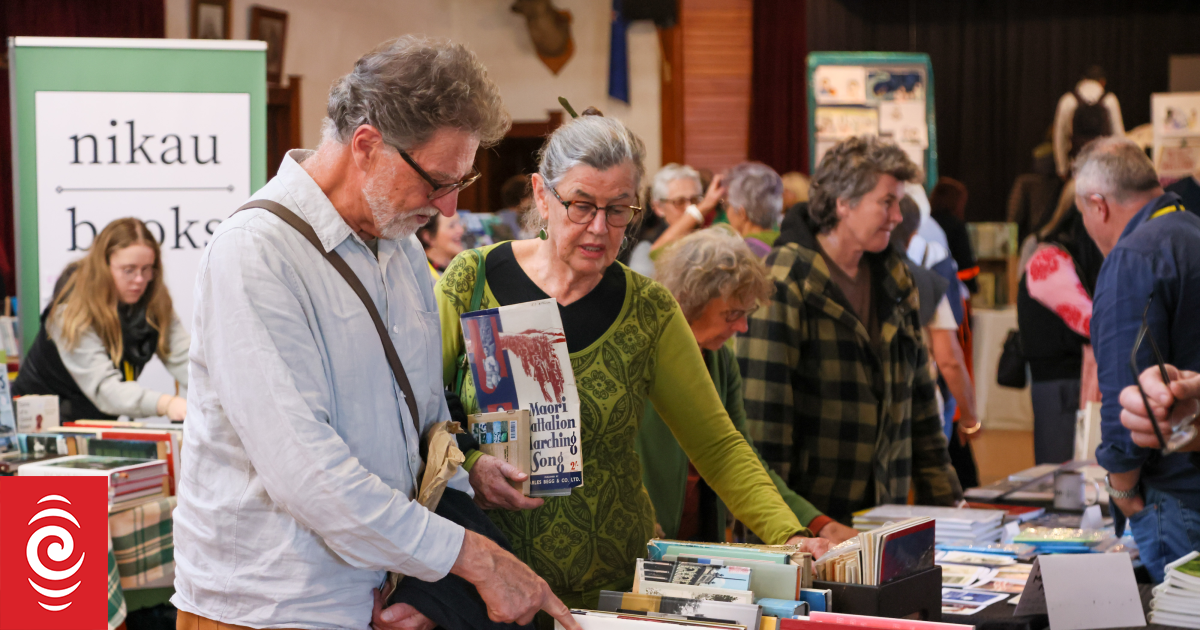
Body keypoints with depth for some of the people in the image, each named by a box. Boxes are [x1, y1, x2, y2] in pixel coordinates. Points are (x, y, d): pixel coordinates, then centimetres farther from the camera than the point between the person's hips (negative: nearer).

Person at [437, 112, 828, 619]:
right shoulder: (471, 281, -3)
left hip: (613, 586, 1)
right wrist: (467, 467, -19)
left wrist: (788, 536, -12)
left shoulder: (649, 312, 1)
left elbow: (717, 445, 1)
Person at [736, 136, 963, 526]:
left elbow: (919, 392, 19)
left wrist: (943, 496, 16)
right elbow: (763, 402, -15)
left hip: (881, 507, 6)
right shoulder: (786, 279, -10)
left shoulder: (895, 279, 14)